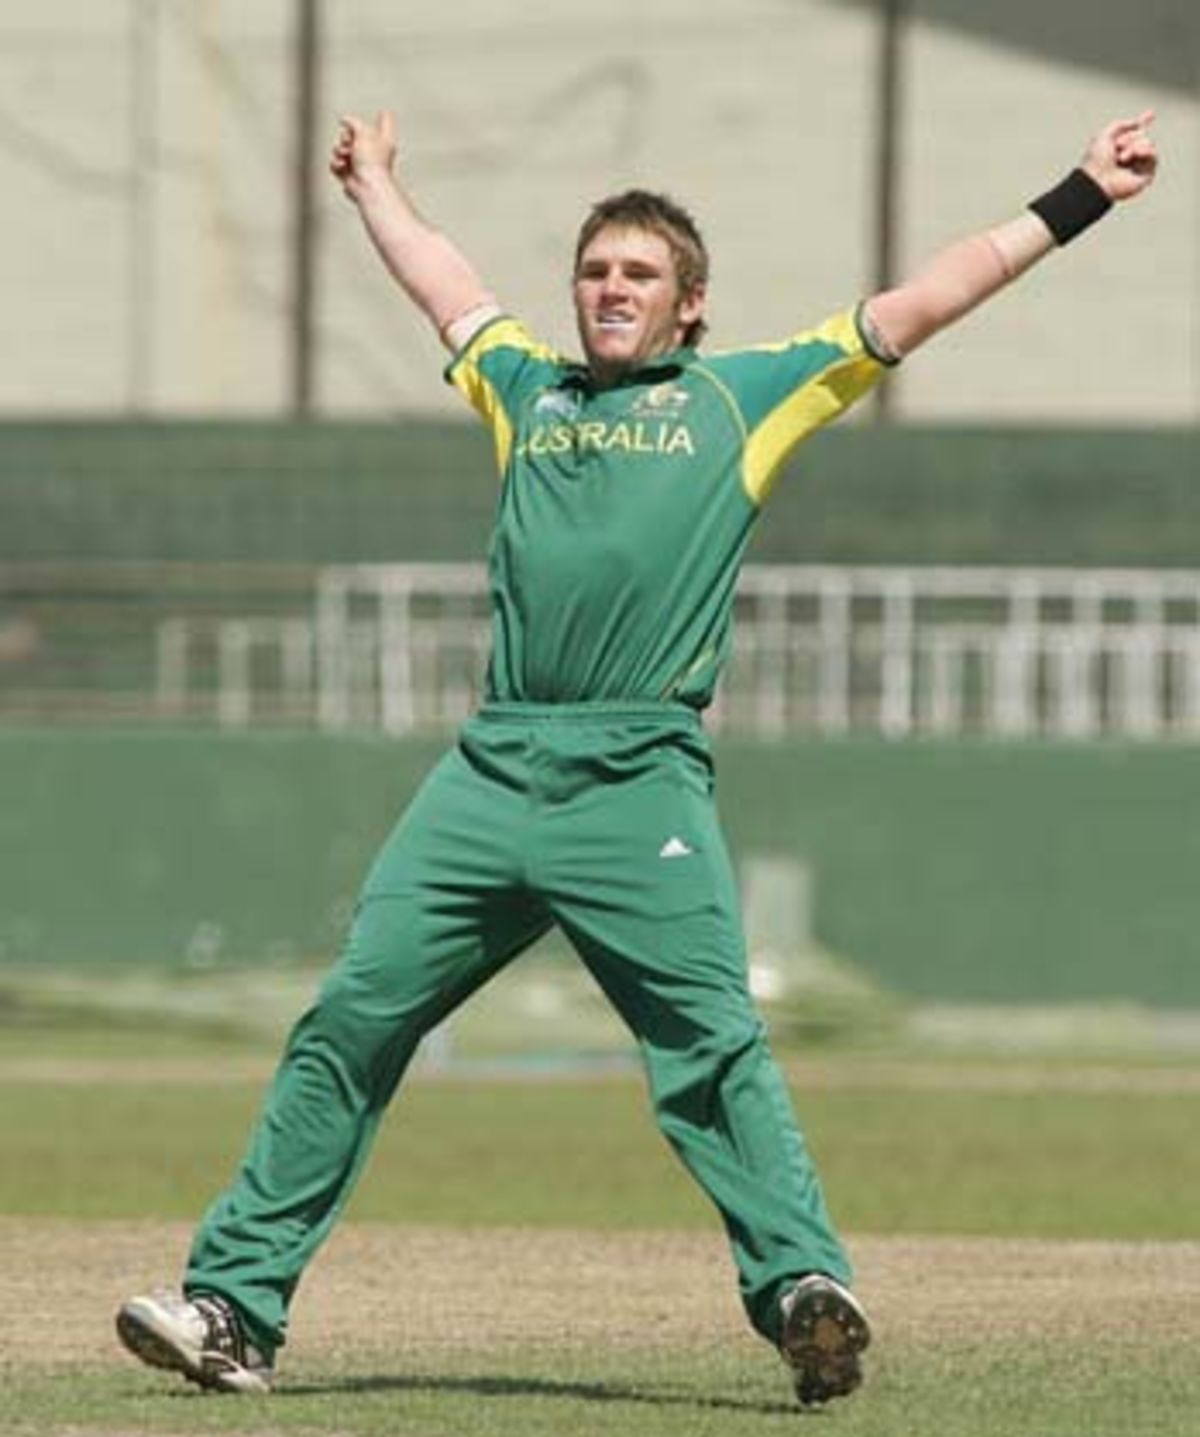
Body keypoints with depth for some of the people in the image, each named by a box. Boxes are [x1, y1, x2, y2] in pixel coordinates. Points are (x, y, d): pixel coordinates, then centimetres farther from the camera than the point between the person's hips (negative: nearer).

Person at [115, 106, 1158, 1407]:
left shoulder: (742, 394, 13)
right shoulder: (531, 386, 23)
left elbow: (914, 308, 13)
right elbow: (446, 289, 42)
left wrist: (1080, 198, 13)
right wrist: (374, 183, 57)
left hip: (640, 780, -4)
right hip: (492, 768, 4)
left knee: (714, 1052, -14)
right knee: (348, 1022, -1)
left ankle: (806, 1293, -21)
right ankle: (235, 1307, 0)